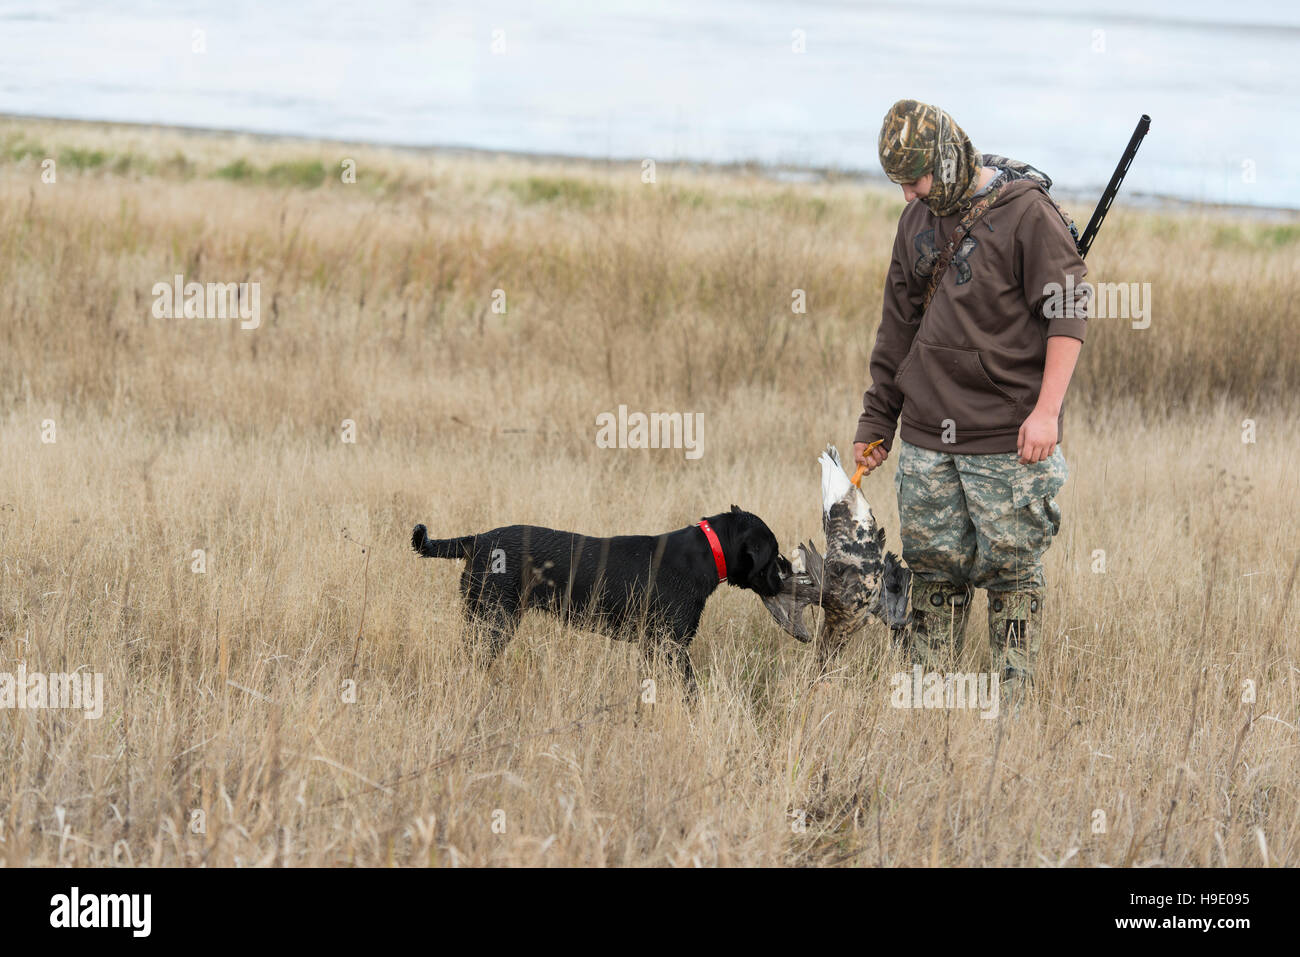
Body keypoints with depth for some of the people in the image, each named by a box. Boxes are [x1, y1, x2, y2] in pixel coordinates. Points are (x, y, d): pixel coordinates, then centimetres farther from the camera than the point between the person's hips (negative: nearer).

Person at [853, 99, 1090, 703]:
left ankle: (1015, 704, 3)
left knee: (1011, 568, -2)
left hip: (1009, 437, -6)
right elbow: (898, 328, 20)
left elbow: (1067, 313, -11)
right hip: (927, 435, 6)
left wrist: (1047, 410, -17)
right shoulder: (919, 220, 12)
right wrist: (876, 420, 21)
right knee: (933, 566, 5)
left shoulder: (1026, 211, -8)